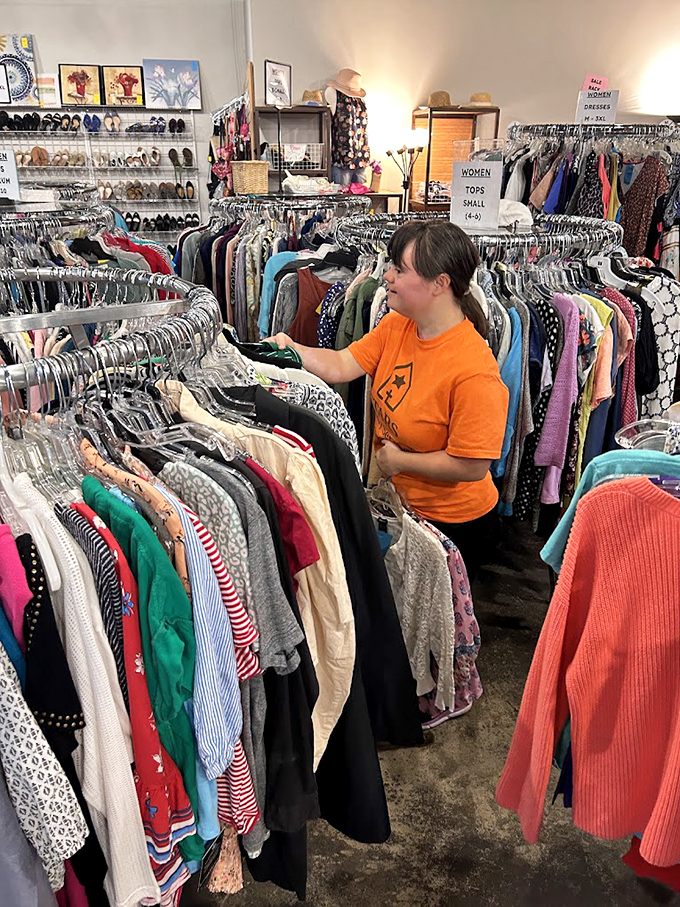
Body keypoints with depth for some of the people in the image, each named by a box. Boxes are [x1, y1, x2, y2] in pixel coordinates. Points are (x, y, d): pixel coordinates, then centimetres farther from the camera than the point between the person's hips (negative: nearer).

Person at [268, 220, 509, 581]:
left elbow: (472, 467, -29)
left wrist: (399, 460, -17)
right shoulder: (396, 325, -6)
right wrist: (290, 349, -22)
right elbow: (341, 366, -6)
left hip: (452, 523, -7)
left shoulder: (474, 370, -31)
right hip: (396, 502, 7)